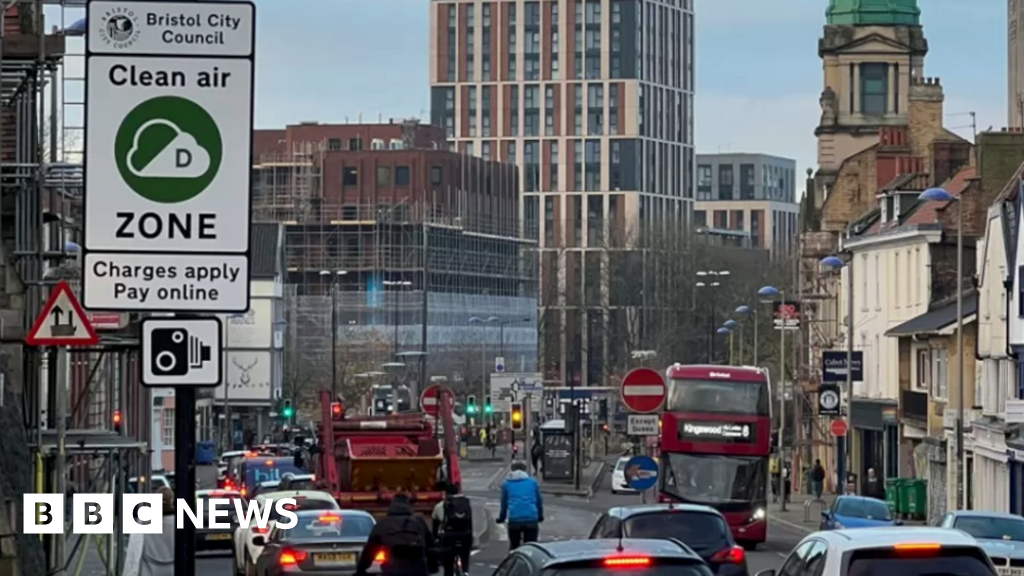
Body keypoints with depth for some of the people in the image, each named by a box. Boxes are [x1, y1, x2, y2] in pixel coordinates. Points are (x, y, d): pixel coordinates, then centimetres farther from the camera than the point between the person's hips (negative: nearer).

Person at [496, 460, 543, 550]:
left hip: (514, 519, 0)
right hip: (531, 519, 0)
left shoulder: (507, 484, 10)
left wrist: (501, 518, 27)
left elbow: (504, 503, 14)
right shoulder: (532, 482, 9)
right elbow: (539, 501, 13)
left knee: (514, 546, 14)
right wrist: (540, 516, 27)